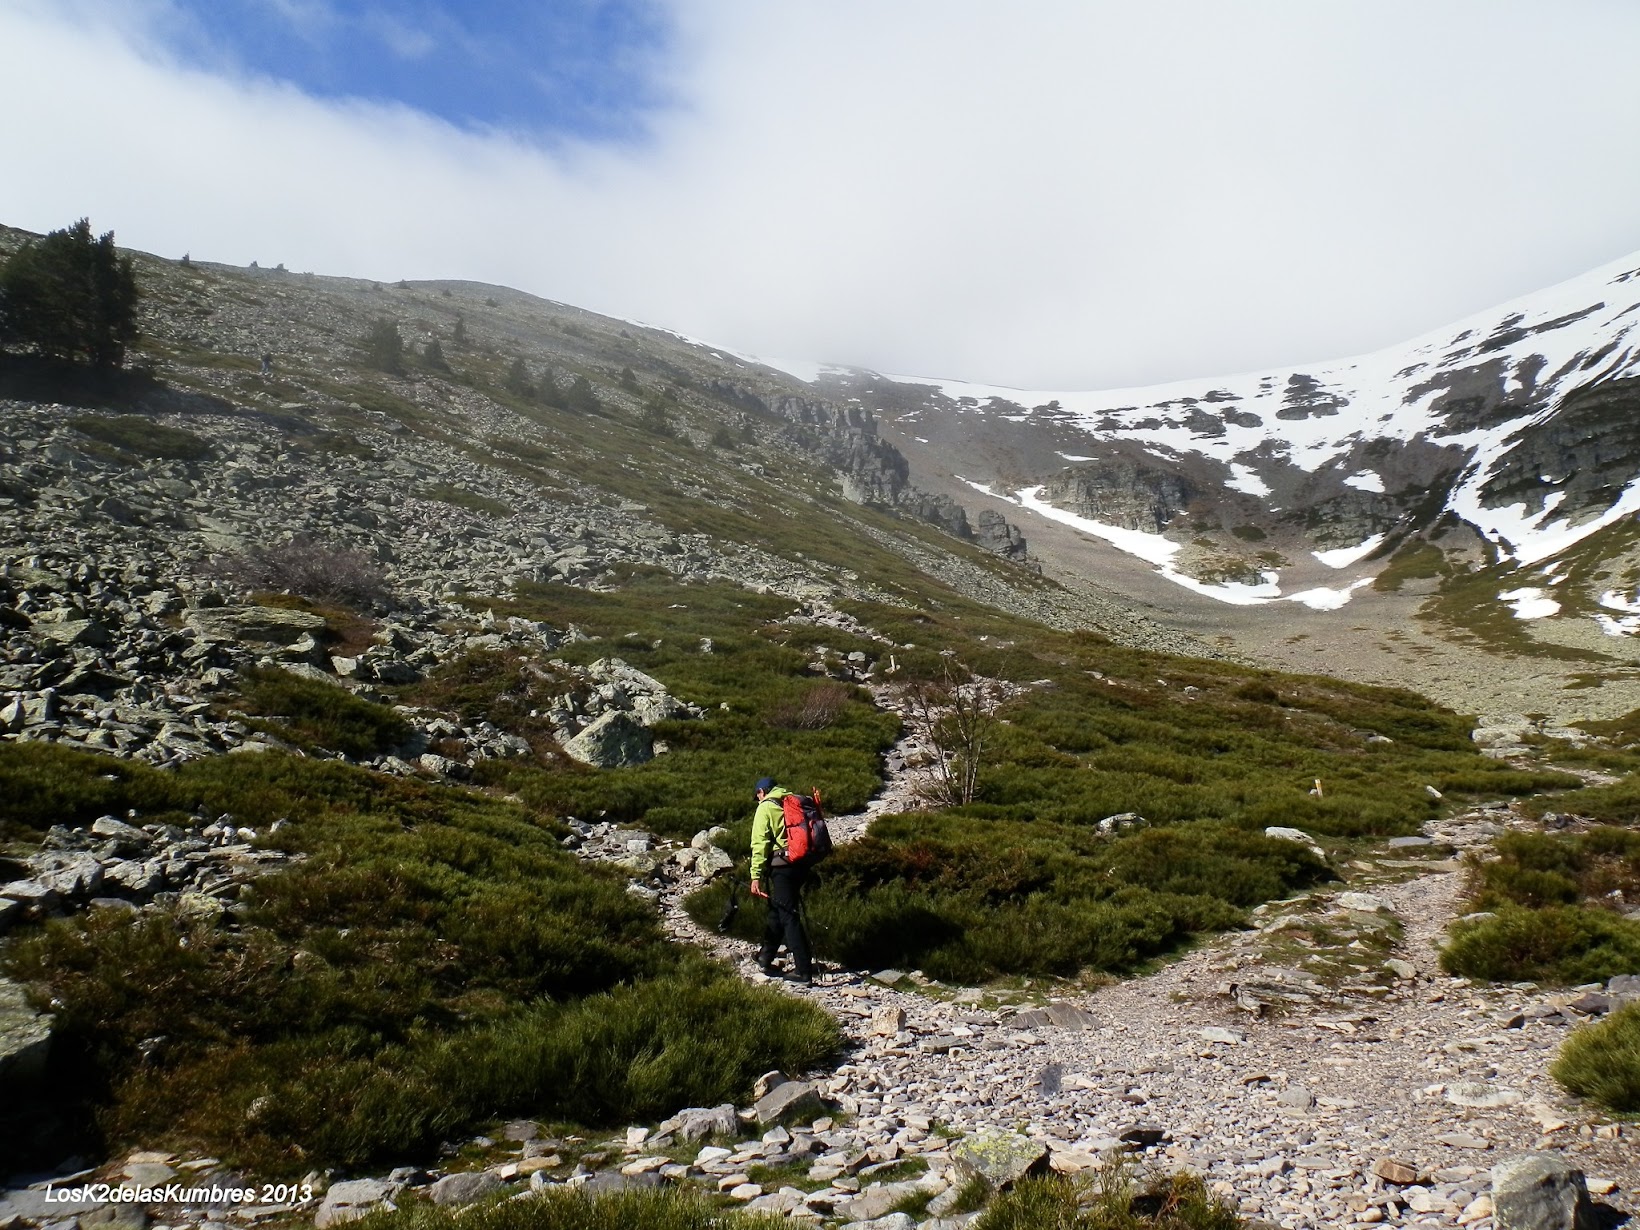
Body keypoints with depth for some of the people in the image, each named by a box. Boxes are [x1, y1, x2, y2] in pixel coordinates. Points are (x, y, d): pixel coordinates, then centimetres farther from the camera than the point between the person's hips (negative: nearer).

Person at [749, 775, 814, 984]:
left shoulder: (765, 808, -1)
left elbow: (759, 844, -9)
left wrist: (756, 876, -11)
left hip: (781, 866, -7)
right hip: (802, 864, 7)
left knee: (789, 917, -4)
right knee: (778, 910, 20)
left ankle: (803, 970, -7)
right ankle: (766, 957, 31)